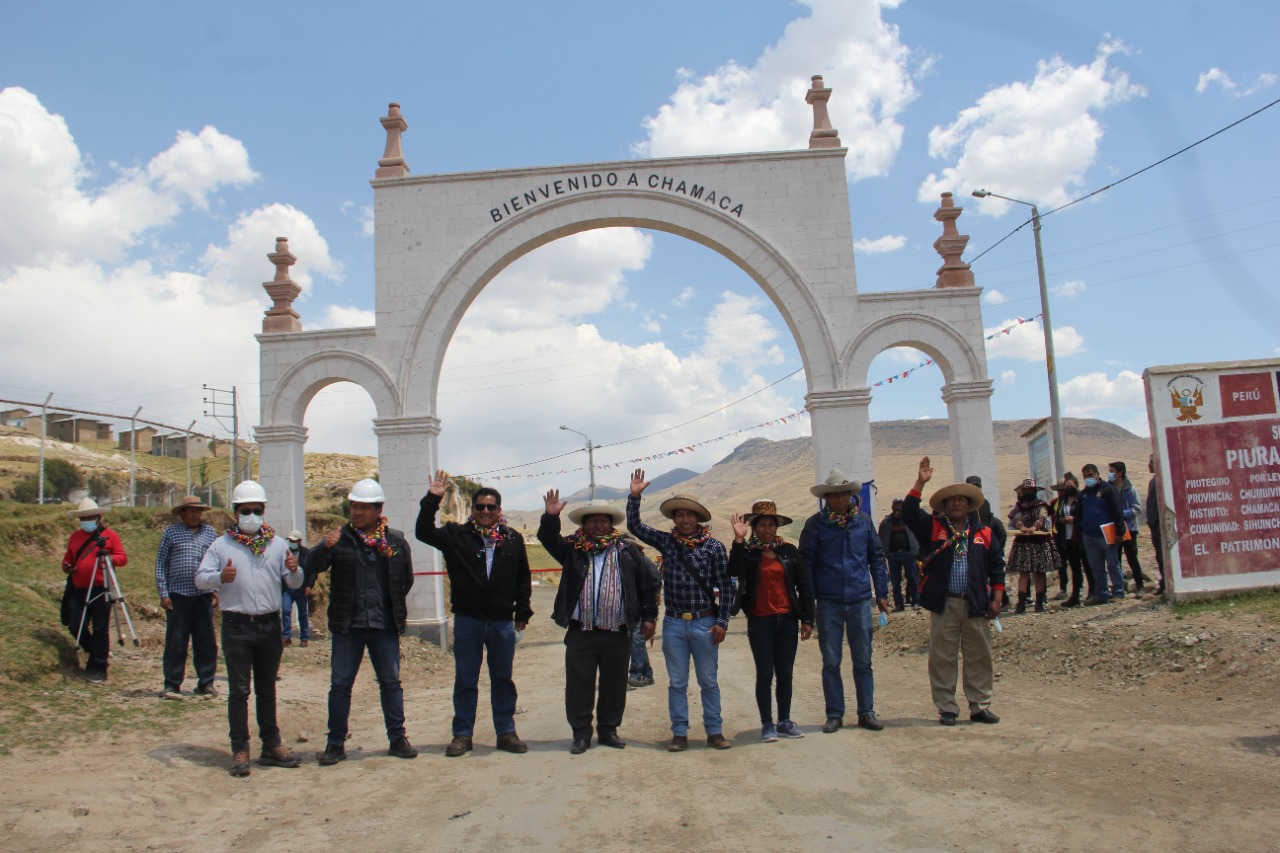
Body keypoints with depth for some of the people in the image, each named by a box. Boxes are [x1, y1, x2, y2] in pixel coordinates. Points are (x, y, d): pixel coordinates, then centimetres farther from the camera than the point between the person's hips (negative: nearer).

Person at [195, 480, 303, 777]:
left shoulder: (277, 544, 7)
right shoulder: (221, 545, 1)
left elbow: (295, 583, 5)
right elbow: (200, 578, -5)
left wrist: (294, 570, -18)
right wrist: (220, 577, -26)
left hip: (270, 625, 3)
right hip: (236, 626, -3)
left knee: (267, 688, 13)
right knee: (239, 690, 1)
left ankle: (271, 746, 20)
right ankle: (240, 751, 6)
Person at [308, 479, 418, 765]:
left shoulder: (396, 540, 4)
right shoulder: (340, 538, 0)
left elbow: (407, 579, 13)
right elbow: (312, 567, -12)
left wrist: (393, 607, 7)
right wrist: (324, 547, -31)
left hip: (385, 625, 1)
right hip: (346, 625, -1)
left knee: (391, 682, 8)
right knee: (340, 684, 4)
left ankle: (397, 739, 19)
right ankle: (335, 744, 14)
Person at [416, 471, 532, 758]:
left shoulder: (513, 539, 4)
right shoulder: (457, 535, 1)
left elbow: (523, 578, 9)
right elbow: (424, 532, -8)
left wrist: (522, 612, 4)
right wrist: (432, 499, -18)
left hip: (502, 621, 1)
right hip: (467, 619, -1)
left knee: (503, 679, 10)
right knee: (465, 680, 8)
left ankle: (506, 733, 20)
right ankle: (462, 735, 18)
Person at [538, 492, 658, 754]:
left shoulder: (628, 551, 6)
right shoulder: (572, 549, 7)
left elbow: (646, 585, 6)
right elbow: (548, 540, -7)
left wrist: (649, 617, 1)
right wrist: (550, 517, -24)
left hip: (618, 633, 1)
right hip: (580, 632, 0)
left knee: (614, 684, 10)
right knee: (578, 685, 4)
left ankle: (609, 730, 25)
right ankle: (581, 734, 17)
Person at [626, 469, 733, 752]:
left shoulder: (713, 547, -4)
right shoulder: (666, 542, 4)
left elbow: (725, 586, -3)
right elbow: (635, 526, 3)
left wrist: (722, 622, -6)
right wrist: (634, 496, -7)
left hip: (704, 623, -2)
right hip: (673, 623, 2)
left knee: (709, 681, 8)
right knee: (676, 683, 9)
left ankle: (714, 732, 19)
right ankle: (679, 734, 18)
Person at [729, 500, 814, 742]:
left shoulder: (789, 551, 5)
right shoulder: (746, 552, -1)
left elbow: (804, 586, 6)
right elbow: (734, 572, -23)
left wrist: (807, 619, 2)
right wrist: (738, 540, -25)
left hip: (787, 620, 3)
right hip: (760, 622, -2)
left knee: (785, 674, 9)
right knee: (765, 675, 2)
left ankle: (784, 721, 21)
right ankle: (767, 724, 12)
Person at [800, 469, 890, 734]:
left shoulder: (863, 521, 4)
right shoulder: (815, 524, -3)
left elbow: (876, 558, 10)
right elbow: (806, 563, -1)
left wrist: (881, 593, 7)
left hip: (860, 601, 2)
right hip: (828, 603, -1)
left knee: (863, 662, 9)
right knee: (831, 663, 6)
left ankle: (866, 712, 20)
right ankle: (834, 714, 16)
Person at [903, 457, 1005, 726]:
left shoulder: (984, 532, 8)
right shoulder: (933, 528, 5)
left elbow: (997, 567, 9)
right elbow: (910, 514, -10)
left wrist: (996, 598, 2)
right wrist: (921, 483, -16)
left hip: (975, 605, 1)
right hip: (943, 605, -1)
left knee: (979, 658, 7)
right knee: (942, 659, 3)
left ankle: (980, 706, 19)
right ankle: (947, 708, 12)